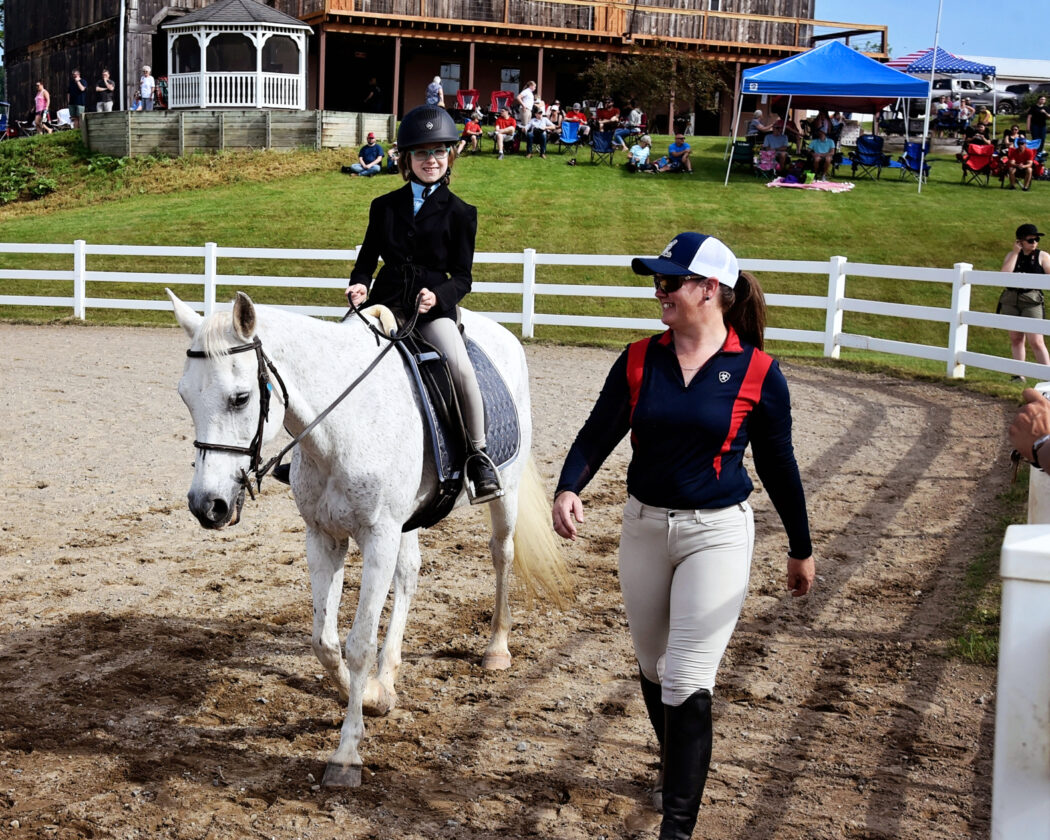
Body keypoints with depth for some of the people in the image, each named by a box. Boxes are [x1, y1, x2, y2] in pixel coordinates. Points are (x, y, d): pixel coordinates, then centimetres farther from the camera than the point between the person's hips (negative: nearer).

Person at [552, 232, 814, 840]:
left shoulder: (756, 372, -8)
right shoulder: (639, 361, -1)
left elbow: (777, 465, 1)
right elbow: (599, 433, -5)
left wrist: (801, 549, 9)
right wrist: (569, 489, -25)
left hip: (718, 533, -4)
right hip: (645, 526, 5)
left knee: (688, 681, -10)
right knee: (654, 669, 19)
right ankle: (680, 770, 44)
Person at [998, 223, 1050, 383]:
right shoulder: (1012, 255, 8)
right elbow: (1005, 274, -8)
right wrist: (1015, 252, -9)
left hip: (1031, 300, -4)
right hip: (1011, 299, 4)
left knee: (1036, 341, -11)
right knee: (1016, 338, 9)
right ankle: (1019, 374, 16)